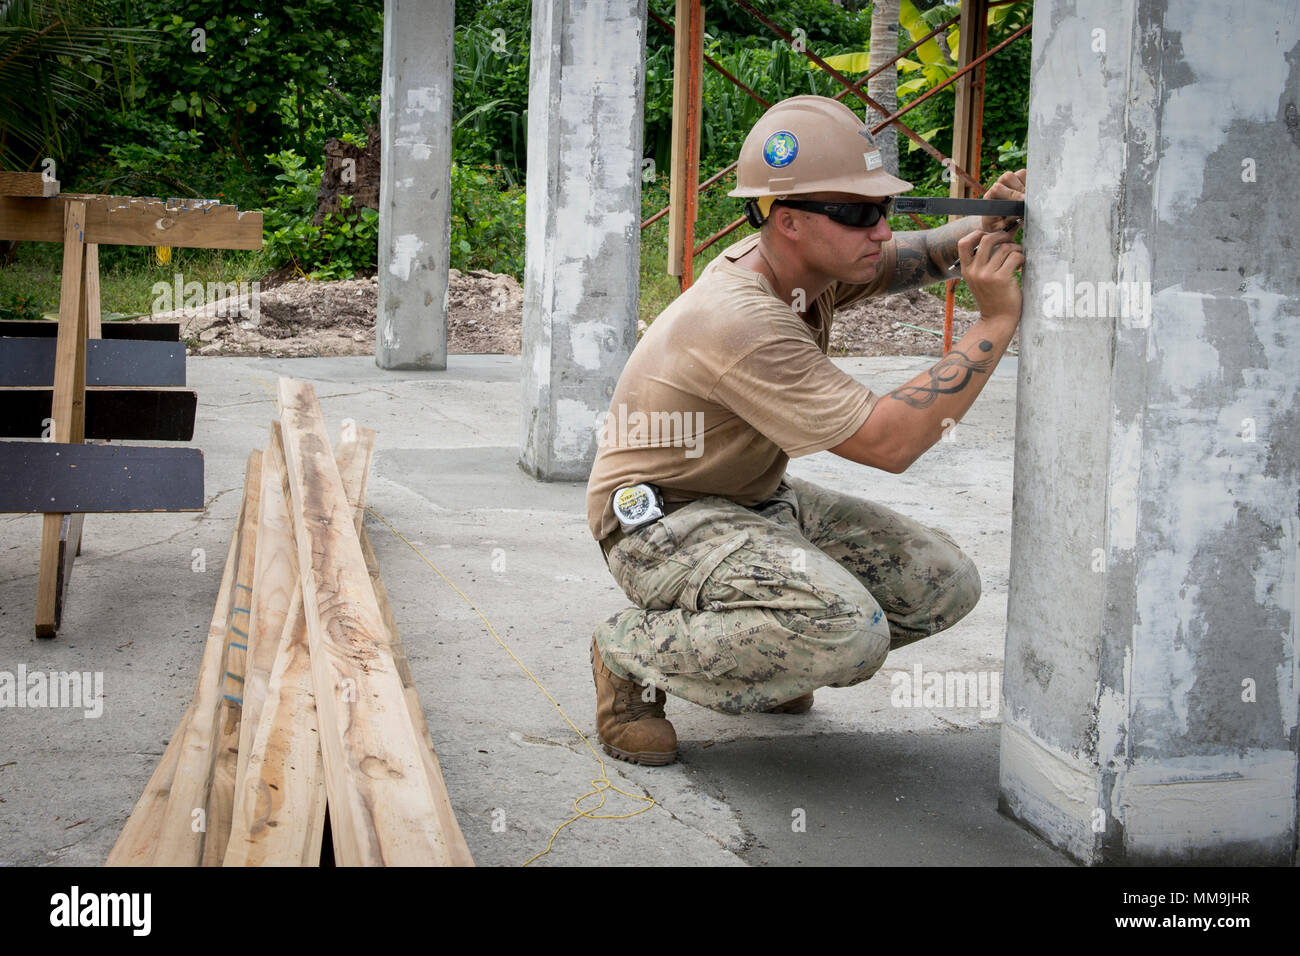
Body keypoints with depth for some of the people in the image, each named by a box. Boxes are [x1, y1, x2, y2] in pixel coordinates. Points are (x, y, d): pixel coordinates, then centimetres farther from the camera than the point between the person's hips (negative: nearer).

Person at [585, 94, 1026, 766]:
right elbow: (889, 442, -32)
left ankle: (759, 648, 18)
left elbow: (923, 253, 10)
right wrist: (996, 321, -28)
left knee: (944, 583, -1)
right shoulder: (741, 321, -32)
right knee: (849, 632, -33)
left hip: (759, 503, 9)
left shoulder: (806, 258, -4)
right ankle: (635, 652, -10)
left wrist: (989, 222, -15)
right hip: (661, 522, -9)